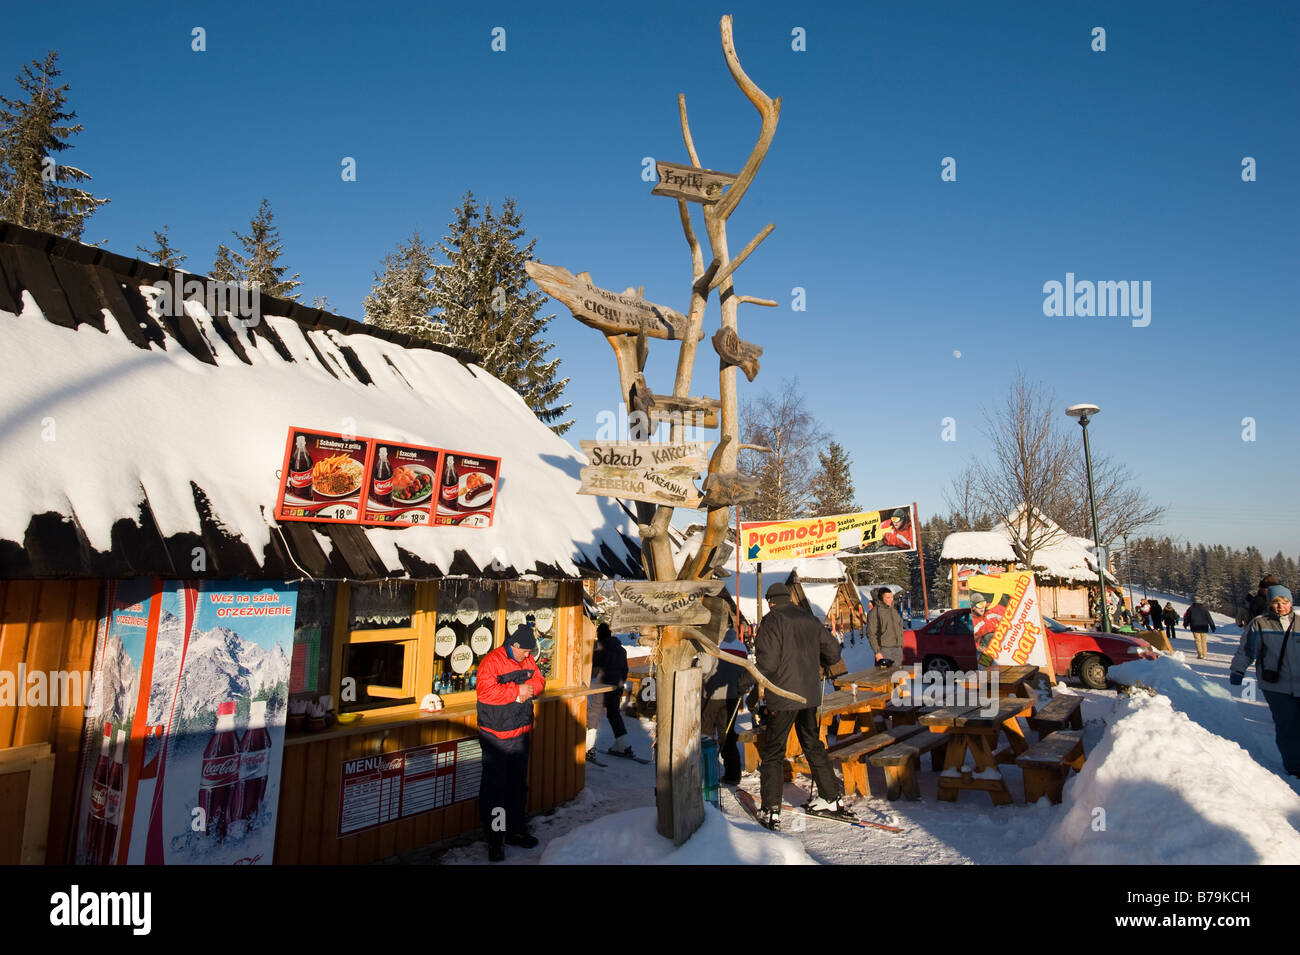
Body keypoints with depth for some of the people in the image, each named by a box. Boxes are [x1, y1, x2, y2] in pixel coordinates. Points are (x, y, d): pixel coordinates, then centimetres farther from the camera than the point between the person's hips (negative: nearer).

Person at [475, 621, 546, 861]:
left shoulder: (527, 660, 6)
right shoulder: (491, 661, -17)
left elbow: (539, 680, 9)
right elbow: (485, 691, -26)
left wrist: (529, 688, -14)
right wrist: (517, 691, -22)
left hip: (521, 733, 7)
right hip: (495, 736, -7)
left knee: (518, 784, 17)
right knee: (494, 786, -2)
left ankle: (516, 830, 31)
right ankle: (495, 839, 10)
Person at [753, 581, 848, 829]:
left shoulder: (772, 621, -11)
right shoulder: (809, 619, 9)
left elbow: (767, 662, -19)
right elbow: (832, 649, 15)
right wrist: (823, 665, 35)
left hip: (783, 697, -6)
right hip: (810, 695, 6)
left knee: (773, 751, 0)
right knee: (813, 744, 21)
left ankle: (771, 811, -2)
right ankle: (830, 797, 28)